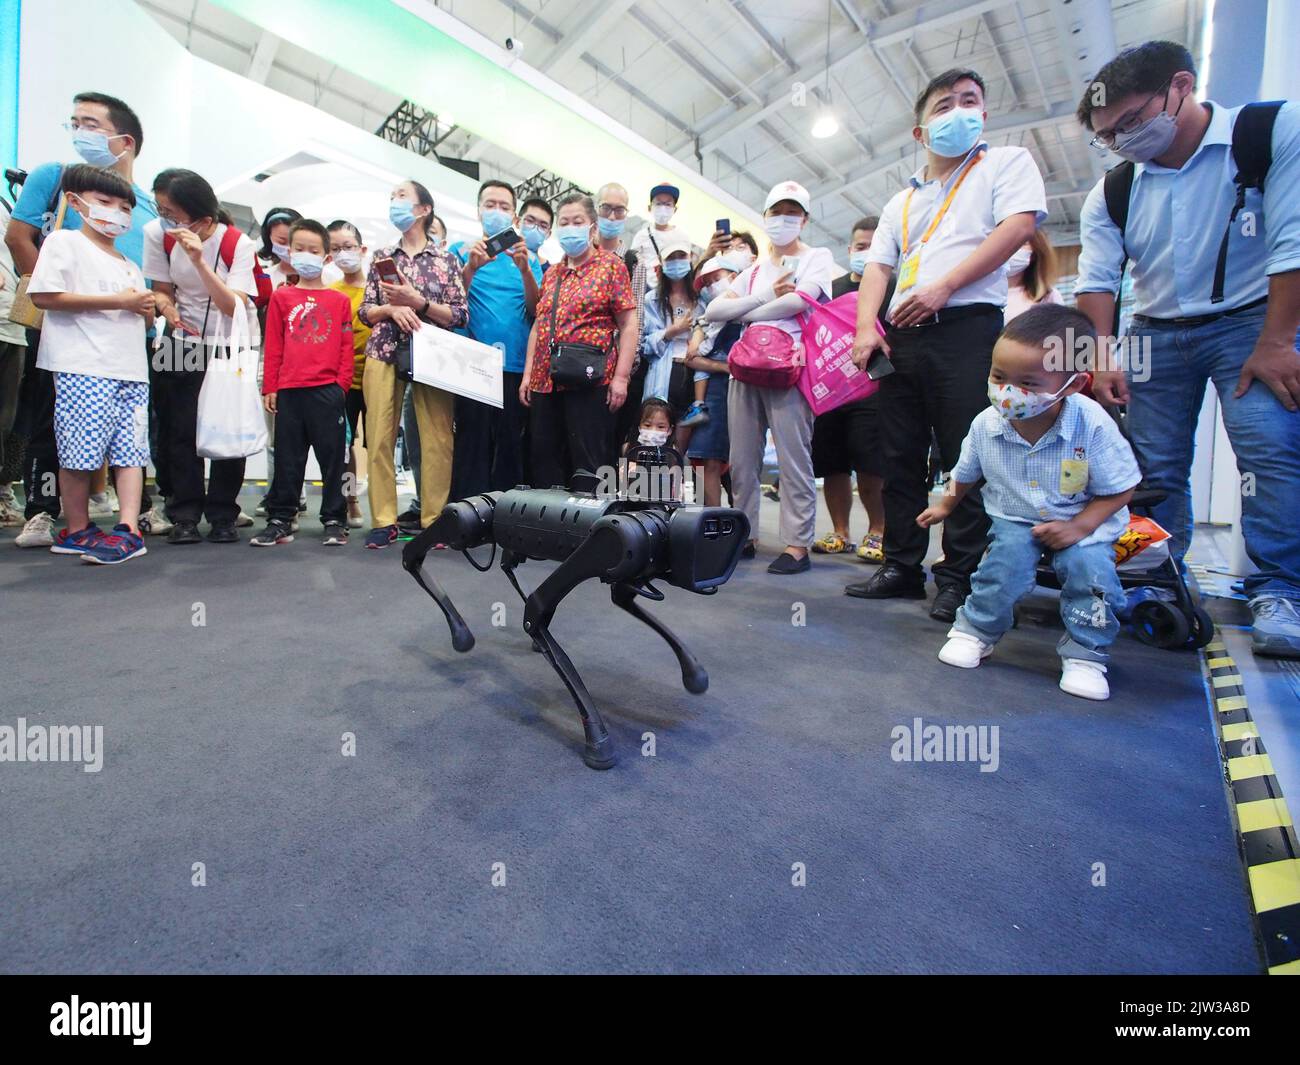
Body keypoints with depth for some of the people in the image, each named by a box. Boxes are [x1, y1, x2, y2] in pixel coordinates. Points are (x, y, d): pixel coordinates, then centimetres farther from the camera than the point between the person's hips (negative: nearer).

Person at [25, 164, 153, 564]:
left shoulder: (130, 265, 25)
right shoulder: (64, 242, 4)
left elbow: (142, 314, 28)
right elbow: (44, 296, -9)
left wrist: (146, 308, 4)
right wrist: (117, 301, -12)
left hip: (132, 370, 6)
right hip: (84, 369, -6)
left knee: (131, 451, -3)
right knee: (80, 453, -5)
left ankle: (128, 530, -5)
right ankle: (76, 530, 6)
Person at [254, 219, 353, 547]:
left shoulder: (340, 300, 7)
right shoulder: (281, 297, 10)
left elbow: (346, 347, 5)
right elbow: (273, 346, 8)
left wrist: (342, 383, -4)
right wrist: (270, 387, 4)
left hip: (328, 391, -1)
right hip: (289, 392, 2)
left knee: (332, 456, 2)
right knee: (288, 458, 8)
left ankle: (334, 520, 11)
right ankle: (280, 520, 16)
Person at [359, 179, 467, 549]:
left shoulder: (447, 259, 9)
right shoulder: (382, 256, 17)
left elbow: (460, 314, 2)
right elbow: (365, 311, 13)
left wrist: (418, 301, -10)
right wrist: (392, 308, -7)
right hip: (384, 355, 2)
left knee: (437, 439, -8)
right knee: (379, 437, -4)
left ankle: (434, 520, 1)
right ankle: (384, 521, 2)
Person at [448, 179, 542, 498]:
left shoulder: (528, 257, 16)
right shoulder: (462, 251, 12)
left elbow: (537, 310, 2)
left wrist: (524, 268, -14)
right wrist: (471, 267, -17)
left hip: (517, 365, 2)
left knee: (512, 446, 4)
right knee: (472, 444, -5)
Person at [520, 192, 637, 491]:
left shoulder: (611, 265, 3)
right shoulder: (551, 273, 19)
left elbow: (628, 325, -4)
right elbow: (538, 325, 20)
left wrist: (621, 377, -13)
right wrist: (528, 374, 11)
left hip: (590, 382, -6)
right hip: (544, 382, 6)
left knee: (589, 466, -4)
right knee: (545, 464, 8)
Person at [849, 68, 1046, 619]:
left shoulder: (1007, 162, 14)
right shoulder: (902, 201, 26)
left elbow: (1018, 226, -4)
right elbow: (877, 267, 14)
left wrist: (943, 287, -14)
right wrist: (865, 330, -4)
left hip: (967, 327, -5)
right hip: (900, 333, 5)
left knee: (966, 459, -8)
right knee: (900, 458, 3)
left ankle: (960, 578, -1)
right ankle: (903, 567, 11)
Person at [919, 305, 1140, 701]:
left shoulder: (1093, 425, -24)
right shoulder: (985, 425, -16)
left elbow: (1120, 490, -13)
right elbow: (965, 473, 6)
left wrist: (1079, 527, -24)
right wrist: (946, 505, 19)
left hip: (1084, 523, -1)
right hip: (1015, 520, 1)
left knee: (1090, 567, -24)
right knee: (1008, 556, -25)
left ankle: (1085, 654, -3)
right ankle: (975, 630, -2)